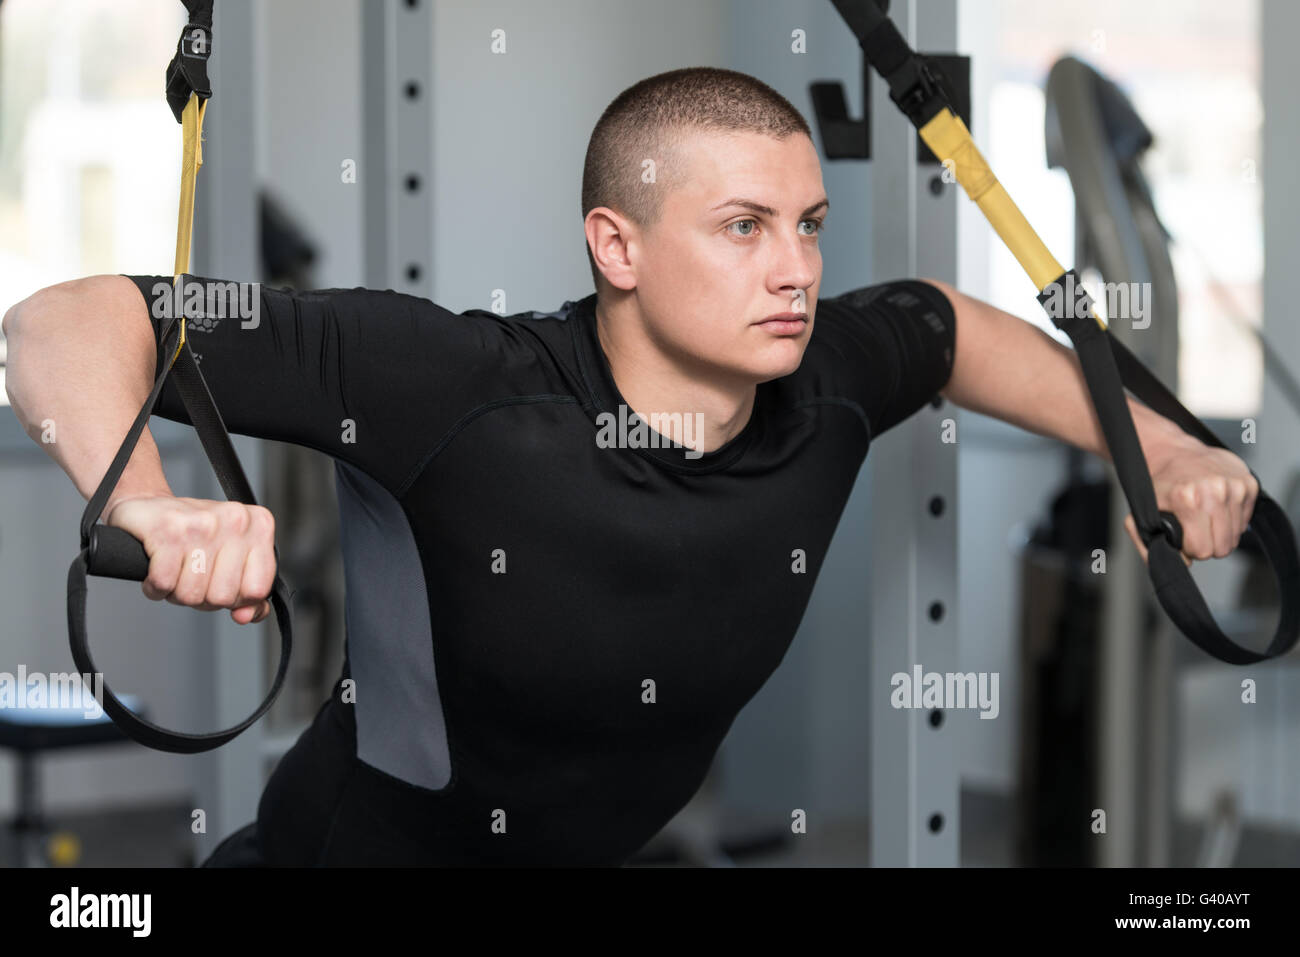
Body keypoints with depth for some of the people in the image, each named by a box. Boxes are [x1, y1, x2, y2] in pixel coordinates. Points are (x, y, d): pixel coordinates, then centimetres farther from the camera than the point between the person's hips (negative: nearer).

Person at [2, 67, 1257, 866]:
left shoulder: (825, 389, -12)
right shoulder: (458, 390, -30)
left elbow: (945, 324, 14)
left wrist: (1157, 449, 7)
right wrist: (143, 508, -49)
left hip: (616, 850, 5)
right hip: (353, 845, -5)